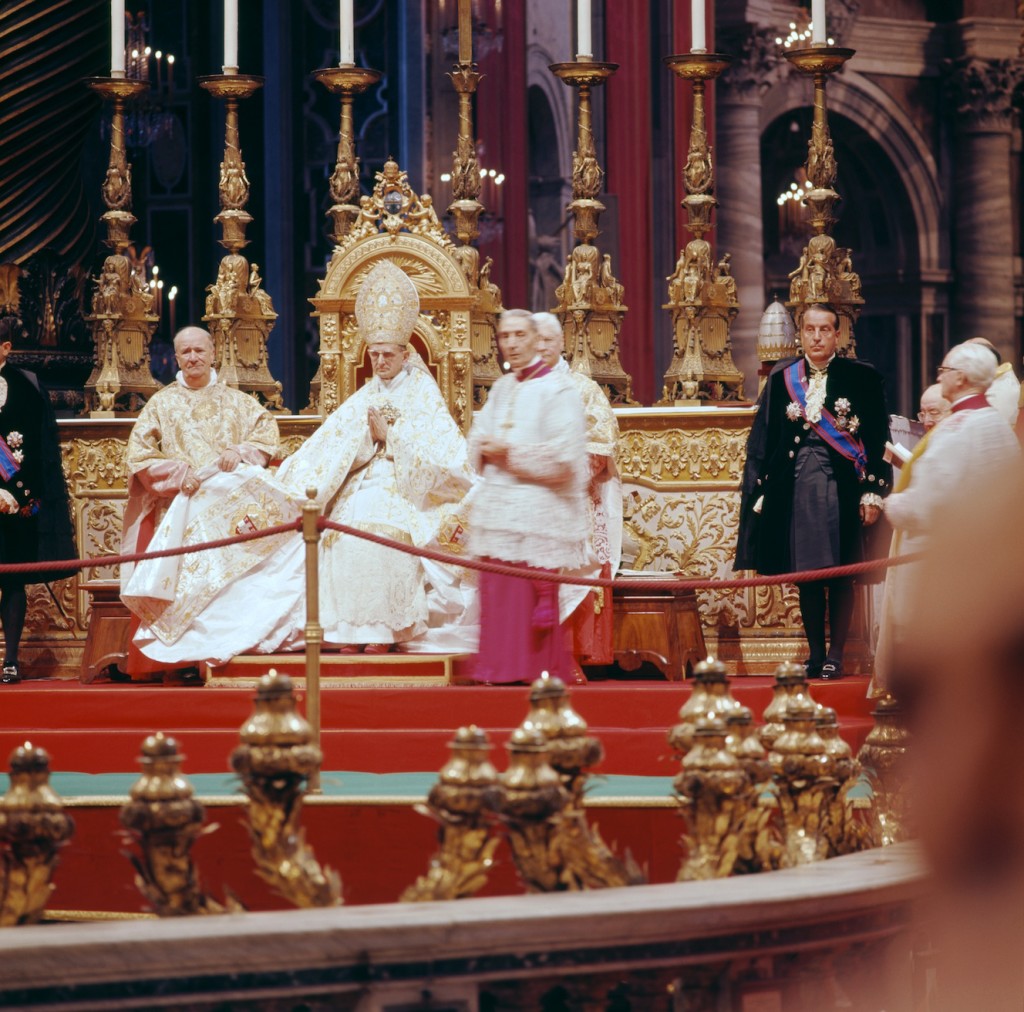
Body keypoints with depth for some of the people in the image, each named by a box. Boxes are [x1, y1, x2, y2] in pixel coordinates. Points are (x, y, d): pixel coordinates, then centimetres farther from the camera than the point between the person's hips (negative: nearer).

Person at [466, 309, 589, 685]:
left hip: (539, 509, -7)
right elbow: (477, 439, 17)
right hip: (497, 509, 7)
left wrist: (511, 454, -12)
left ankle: (539, 669, -4)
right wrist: (490, 449, -6)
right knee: (497, 593, 3)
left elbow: (564, 457, -13)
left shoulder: (557, 389, -6)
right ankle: (502, 667, 7)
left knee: (533, 594, -8)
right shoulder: (501, 389, 17)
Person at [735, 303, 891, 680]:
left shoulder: (862, 378, 1)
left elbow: (878, 440, 0)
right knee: (806, 575, 4)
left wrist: (872, 492, -7)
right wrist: (761, 490, 2)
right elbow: (763, 441, 9)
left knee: (840, 575, -3)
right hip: (796, 487, 3)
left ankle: (835, 657, 2)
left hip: (841, 486, -3)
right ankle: (815, 655, 11)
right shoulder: (782, 379, 8)